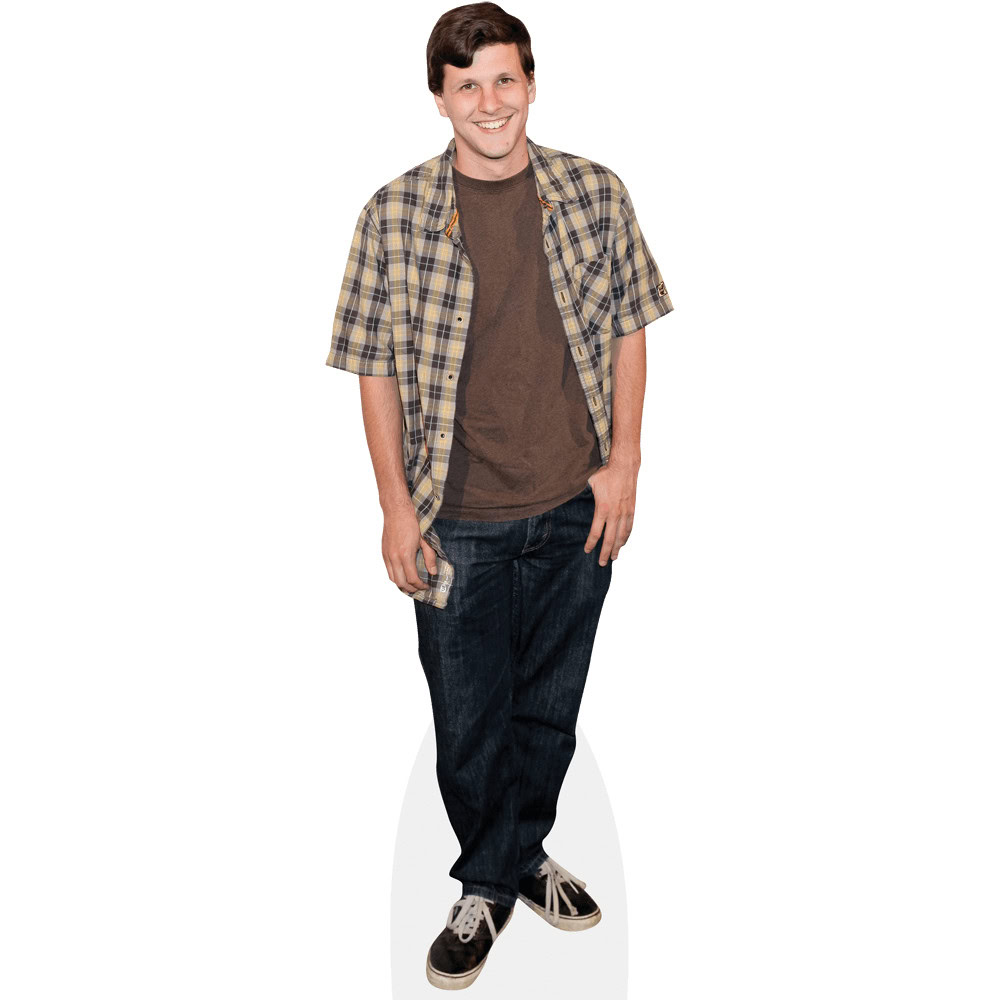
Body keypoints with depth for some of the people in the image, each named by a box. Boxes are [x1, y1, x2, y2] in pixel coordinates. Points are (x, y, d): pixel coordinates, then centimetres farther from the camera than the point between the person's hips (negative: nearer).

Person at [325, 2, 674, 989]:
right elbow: (377, 369, -3)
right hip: (459, 522, -2)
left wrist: (623, 462, -1)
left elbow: (627, 332, 6)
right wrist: (396, 506, -6)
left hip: (576, 510, 2)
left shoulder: (596, 194, -1)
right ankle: (487, 883, 35)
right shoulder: (394, 214, -7)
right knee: (468, 717, 11)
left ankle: (521, 853, 42)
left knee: (550, 703, 17)